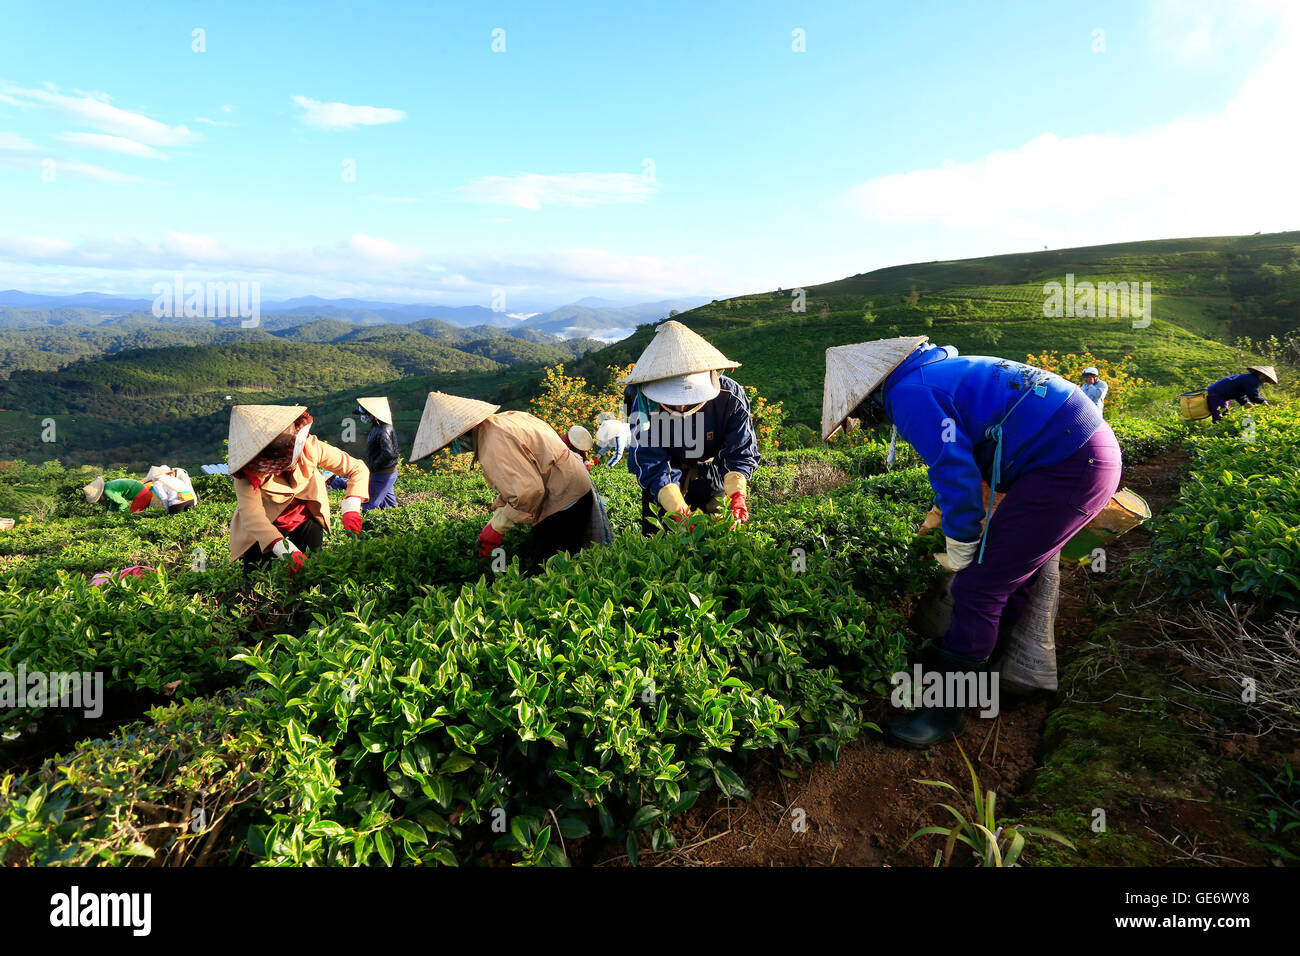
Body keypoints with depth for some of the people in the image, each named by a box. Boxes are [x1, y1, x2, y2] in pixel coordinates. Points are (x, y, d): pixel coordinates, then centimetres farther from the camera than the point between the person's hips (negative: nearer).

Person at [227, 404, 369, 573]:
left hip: (305, 520, 2)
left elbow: (358, 469, -20)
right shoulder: (248, 472, -30)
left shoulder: (311, 447, -25)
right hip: (266, 527, -1)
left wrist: (351, 509, -36)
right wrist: (288, 552, -55)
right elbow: (251, 515, -40)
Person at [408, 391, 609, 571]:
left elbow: (528, 491, -30)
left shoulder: (494, 443, -21)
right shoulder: (502, 421, 13)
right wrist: (492, 524, 17)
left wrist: (496, 528, -16)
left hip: (562, 500, -11)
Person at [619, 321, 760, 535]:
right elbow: (651, 465, -28)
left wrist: (737, 494, -37)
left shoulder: (730, 396, -24)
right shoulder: (644, 403, -27)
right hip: (669, 476, -1)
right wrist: (679, 511, -42)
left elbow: (741, 453, -17)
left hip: (714, 475, 1)